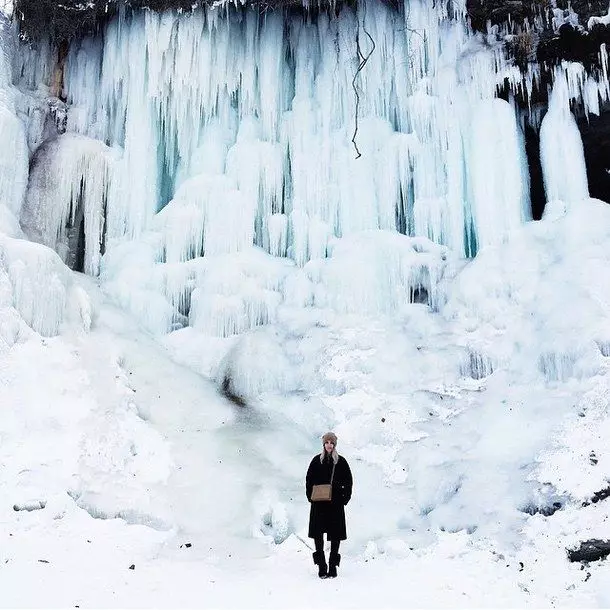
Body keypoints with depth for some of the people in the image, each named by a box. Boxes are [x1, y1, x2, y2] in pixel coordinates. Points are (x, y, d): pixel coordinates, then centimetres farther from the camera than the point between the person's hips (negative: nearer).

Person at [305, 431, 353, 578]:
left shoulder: (341, 461, 4)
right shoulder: (316, 460, 5)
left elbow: (348, 482, 7)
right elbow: (309, 479, 9)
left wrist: (345, 498, -1)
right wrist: (310, 496, 0)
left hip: (336, 504, 0)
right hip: (319, 504, 0)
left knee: (335, 535, 2)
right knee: (318, 533, -1)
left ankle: (333, 566, 11)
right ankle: (321, 566, 7)